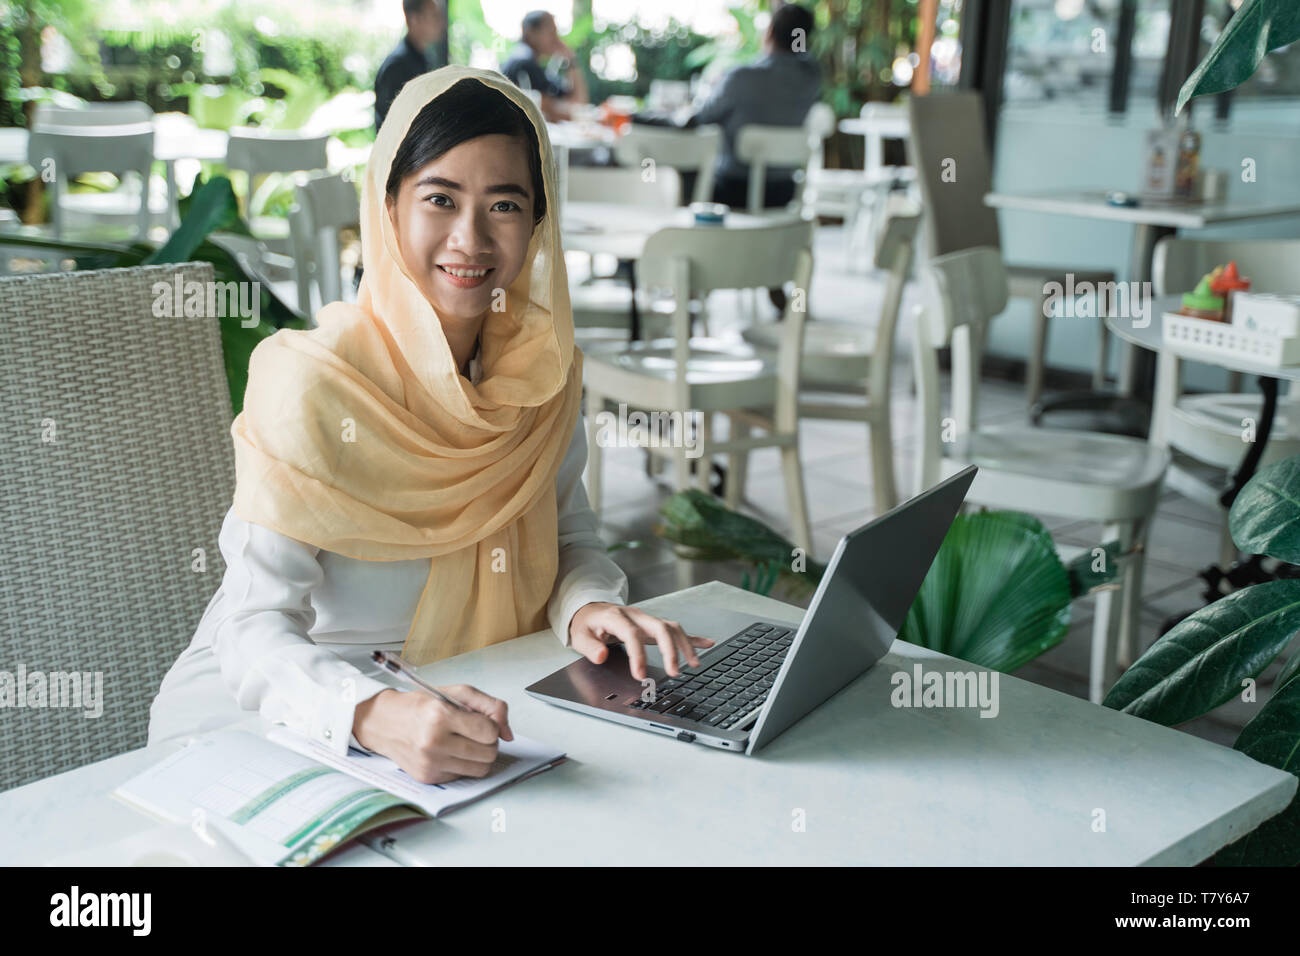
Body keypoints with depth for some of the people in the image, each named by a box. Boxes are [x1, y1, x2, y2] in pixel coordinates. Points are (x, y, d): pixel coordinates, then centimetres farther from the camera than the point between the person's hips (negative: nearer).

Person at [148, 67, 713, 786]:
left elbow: (568, 533, 8)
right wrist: (374, 716, -44)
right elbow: (256, 632, -25)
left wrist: (586, 607, -14)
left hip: (461, 705, 5)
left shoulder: (540, 364, -3)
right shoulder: (312, 387, -21)